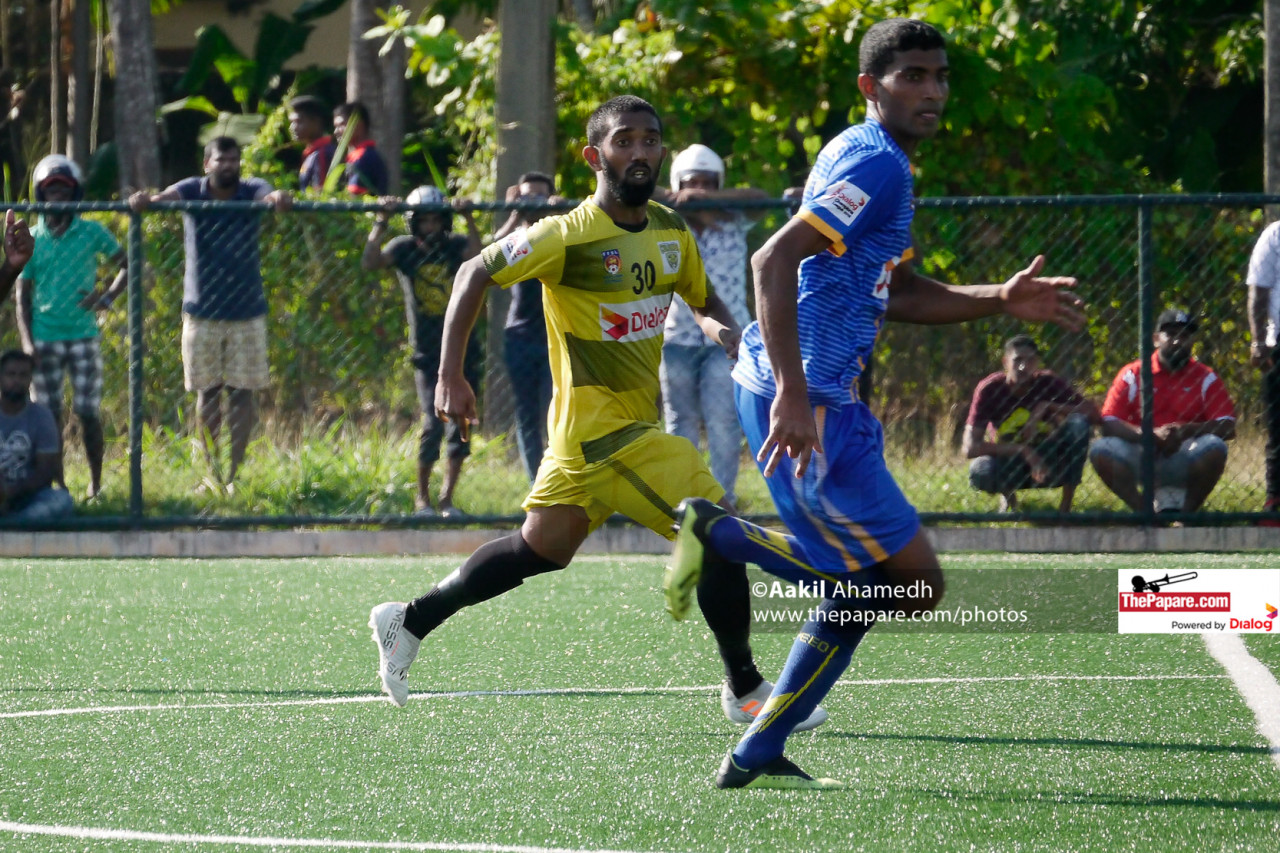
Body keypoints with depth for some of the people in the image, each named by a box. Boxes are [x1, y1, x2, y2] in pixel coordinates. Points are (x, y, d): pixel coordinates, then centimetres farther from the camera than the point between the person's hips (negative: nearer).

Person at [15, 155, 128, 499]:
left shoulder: (92, 233, 2)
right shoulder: (32, 239, 4)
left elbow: (127, 264, 9)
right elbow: (23, 293, 6)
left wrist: (108, 296, -8)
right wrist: (27, 341, -4)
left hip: (84, 337, -1)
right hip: (45, 339, 1)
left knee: (89, 414, -1)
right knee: (50, 416, 1)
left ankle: (96, 484, 7)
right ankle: (57, 485, 7)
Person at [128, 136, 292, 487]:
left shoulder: (251, 191, -2)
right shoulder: (193, 191, -2)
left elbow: (266, 195, -25)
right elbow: (170, 196, -24)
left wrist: (278, 198, -51)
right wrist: (147, 200, -48)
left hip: (247, 310, 0)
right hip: (202, 310, 0)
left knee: (241, 392, 2)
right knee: (208, 392, 5)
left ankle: (235, 473, 7)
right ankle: (212, 472, 12)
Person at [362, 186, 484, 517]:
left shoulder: (455, 246, 1)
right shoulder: (405, 248, -1)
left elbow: (476, 255, -20)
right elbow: (370, 262, -17)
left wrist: (468, 219, -26)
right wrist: (381, 221, -22)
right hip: (428, 354, -2)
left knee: (460, 426, 1)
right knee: (433, 424, -11)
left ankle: (447, 498, 10)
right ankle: (423, 499, 2)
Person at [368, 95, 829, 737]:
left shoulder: (670, 233, 6)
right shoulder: (570, 237, -16)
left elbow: (705, 299, 20)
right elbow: (475, 275, -11)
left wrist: (718, 326, -5)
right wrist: (450, 376, -17)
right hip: (603, 427, -8)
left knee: (540, 550, 17)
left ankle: (409, 622, 29)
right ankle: (745, 689, 1)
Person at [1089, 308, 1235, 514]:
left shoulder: (1205, 379, 3)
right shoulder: (1132, 375, 2)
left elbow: (1228, 427, -8)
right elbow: (1108, 425, -9)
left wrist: (1187, 430, -25)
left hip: (1184, 462, 0)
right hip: (1141, 459, 0)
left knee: (1214, 448, -31)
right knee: (1102, 450, -27)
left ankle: (1186, 512, -11)